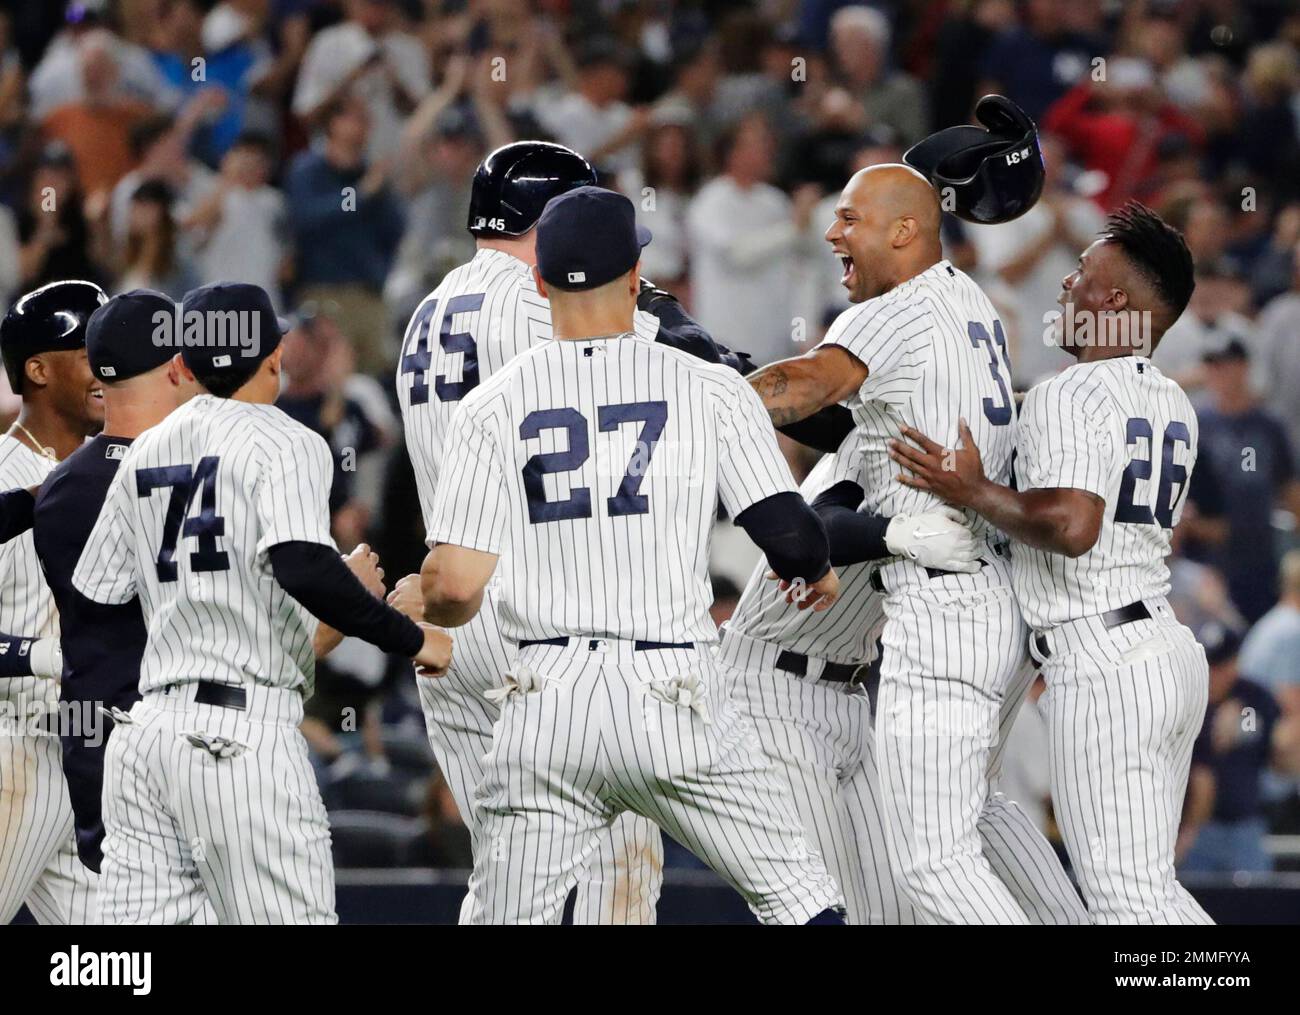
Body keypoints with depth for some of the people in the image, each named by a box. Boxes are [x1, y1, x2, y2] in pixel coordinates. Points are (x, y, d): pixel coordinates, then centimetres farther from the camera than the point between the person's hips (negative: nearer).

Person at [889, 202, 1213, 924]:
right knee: (1150, 887, 15)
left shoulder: (1069, 396, -12)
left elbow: (1070, 526, -26)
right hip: (1172, 654, 9)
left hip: (1103, 668, -9)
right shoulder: (1174, 406, 15)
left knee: (1126, 898, -8)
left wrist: (974, 493, -12)